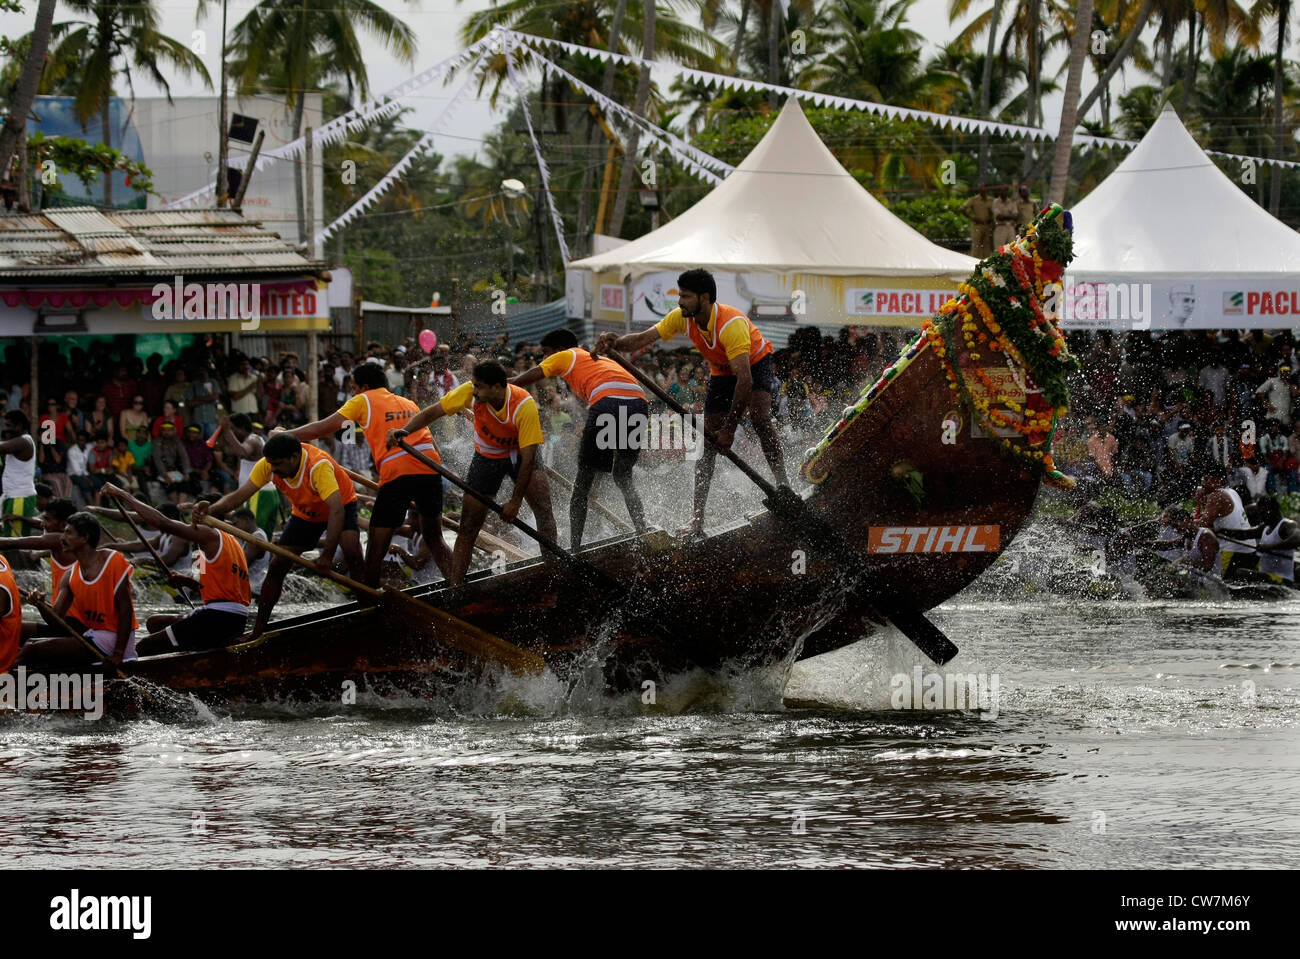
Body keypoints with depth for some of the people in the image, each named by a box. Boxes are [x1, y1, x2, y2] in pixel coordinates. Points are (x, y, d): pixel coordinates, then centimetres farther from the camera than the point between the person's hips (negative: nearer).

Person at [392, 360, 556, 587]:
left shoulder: (524, 405, -33)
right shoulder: (471, 392, -25)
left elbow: (528, 456, -30)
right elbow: (433, 412, -18)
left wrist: (515, 501, -29)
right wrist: (405, 431, -37)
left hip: (519, 454, -2)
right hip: (487, 456, 2)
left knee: (543, 509, -21)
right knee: (468, 526, -5)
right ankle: (454, 583, -1)